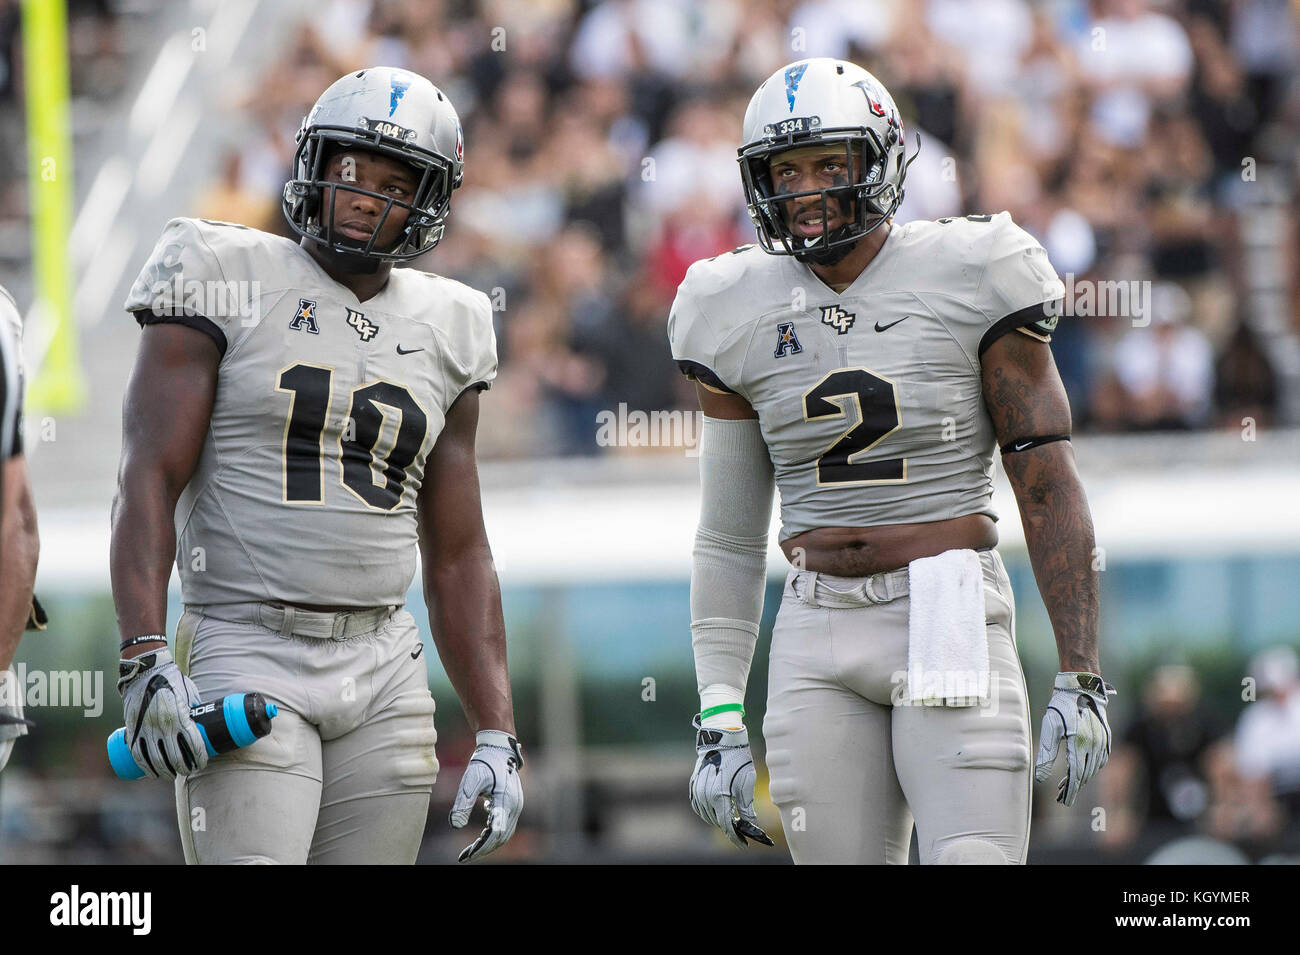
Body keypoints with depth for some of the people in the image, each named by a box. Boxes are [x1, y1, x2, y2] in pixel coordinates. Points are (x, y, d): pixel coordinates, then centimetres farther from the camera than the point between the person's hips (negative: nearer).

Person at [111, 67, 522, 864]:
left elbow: (458, 558, 16)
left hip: (386, 676, 5)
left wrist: (497, 735, 8)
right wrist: (145, 662, -20)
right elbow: (149, 479, -8)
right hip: (249, 657, -5)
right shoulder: (230, 285, -1)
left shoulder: (441, 332, 13)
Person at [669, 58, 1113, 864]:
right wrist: (720, 722, 6)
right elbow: (728, 540, 12)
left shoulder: (967, 283, -4)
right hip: (820, 643, 3)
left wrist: (1081, 679, -7)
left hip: (952, 627, -3)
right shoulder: (743, 319, 6)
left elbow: (1049, 489, -3)